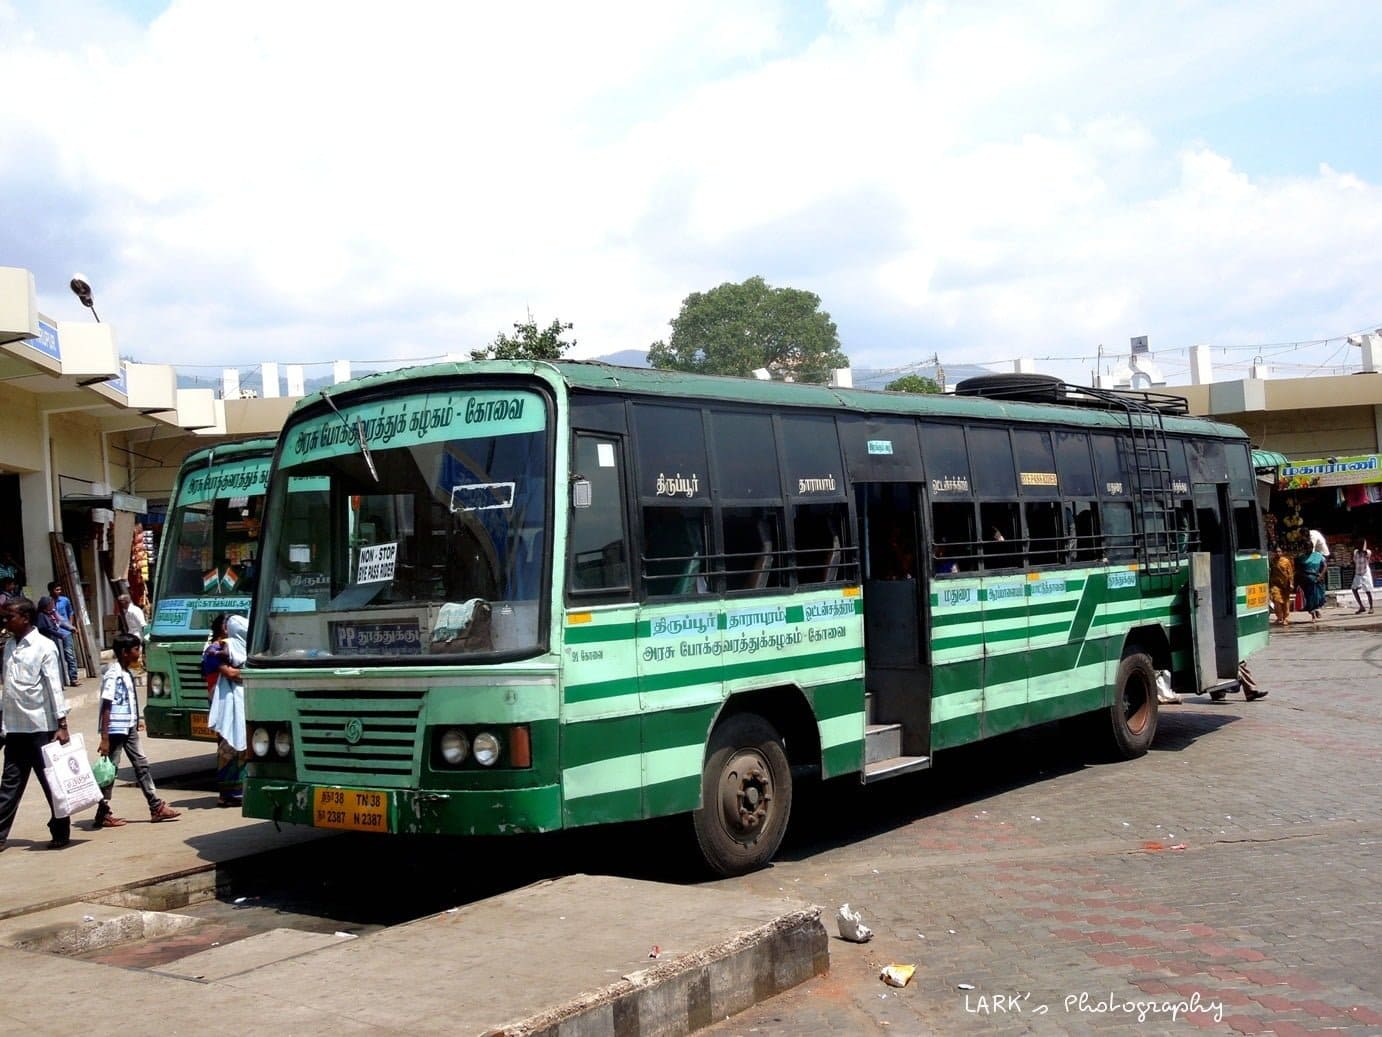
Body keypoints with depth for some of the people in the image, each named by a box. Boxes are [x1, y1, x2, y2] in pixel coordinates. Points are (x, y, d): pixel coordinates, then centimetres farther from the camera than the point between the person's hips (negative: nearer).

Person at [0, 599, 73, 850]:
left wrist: (61, 724, -14)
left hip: (41, 727, -6)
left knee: (51, 781, 3)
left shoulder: (44, 647, -8)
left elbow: (54, 686, -11)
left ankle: (60, 833, 12)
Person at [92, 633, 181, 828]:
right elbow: (106, 707, -21)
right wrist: (104, 737, -23)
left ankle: (156, 807, 13)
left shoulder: (127, 672, 9)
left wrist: (136, 720, 20)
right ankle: (103, 815, 8)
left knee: (141, 764, 9)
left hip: (129, 728, 9)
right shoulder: (113, 674, -17)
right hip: (115, 729, -9)